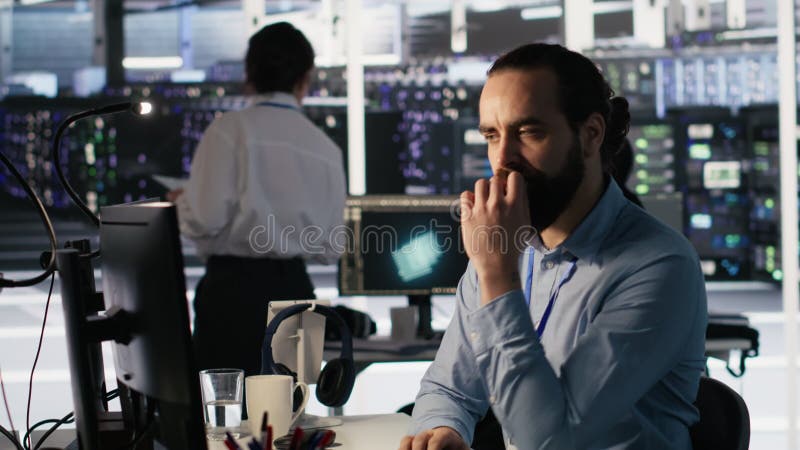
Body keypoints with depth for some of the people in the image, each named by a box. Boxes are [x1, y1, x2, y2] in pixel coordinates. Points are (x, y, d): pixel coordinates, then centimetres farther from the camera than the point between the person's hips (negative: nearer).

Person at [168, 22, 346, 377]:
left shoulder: (230, 129, -6)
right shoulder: (326, 148, 6)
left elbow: (205, 219, -12)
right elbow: (329, 249, 10)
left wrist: (180, 203, 9)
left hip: (234, 287, -4)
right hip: (294, 289, 4)